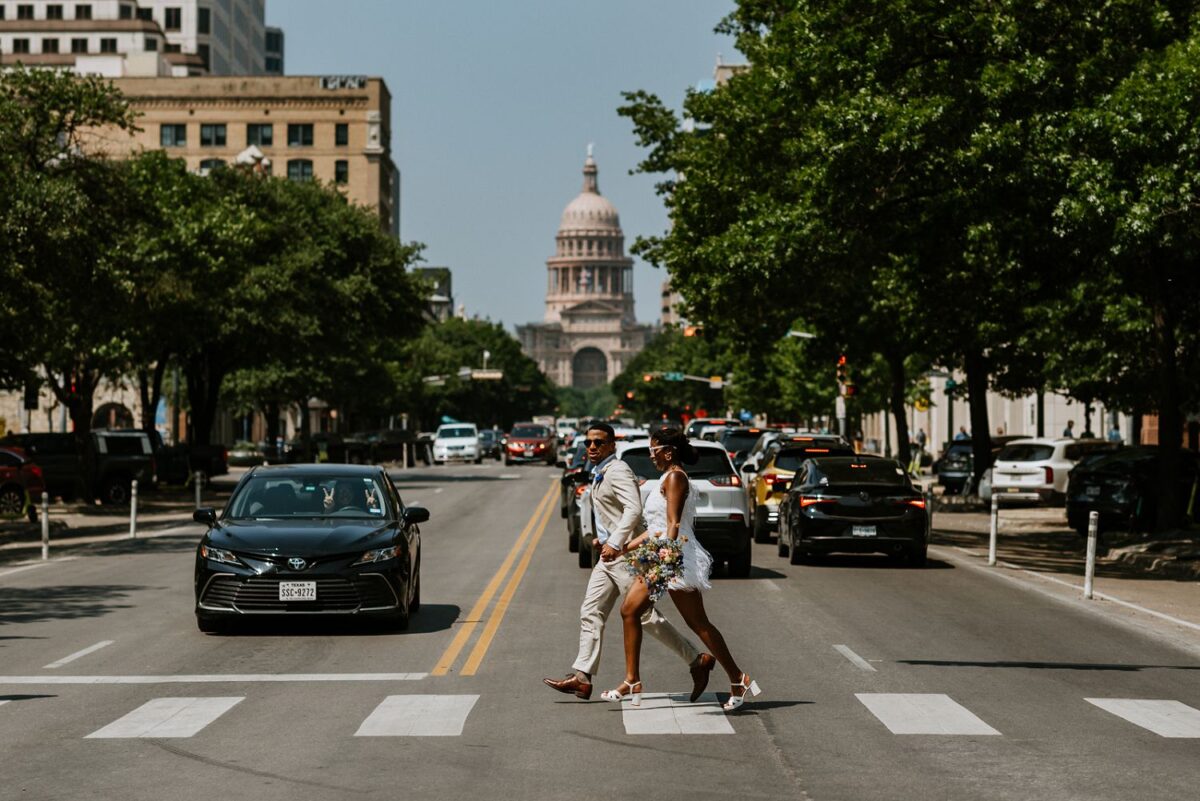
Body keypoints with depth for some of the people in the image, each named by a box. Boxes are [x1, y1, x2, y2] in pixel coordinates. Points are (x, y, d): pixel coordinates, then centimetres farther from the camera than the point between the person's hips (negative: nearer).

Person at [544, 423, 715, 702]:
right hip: (610, 556, 10)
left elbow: (633, 509, -28)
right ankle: (582, 677, 1)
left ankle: (697, 661, 3)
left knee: (645, 616, -7)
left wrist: (615, 542, -34)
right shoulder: (600, 475, 18)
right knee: (591, 613, 3)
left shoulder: (618, 471, -14)